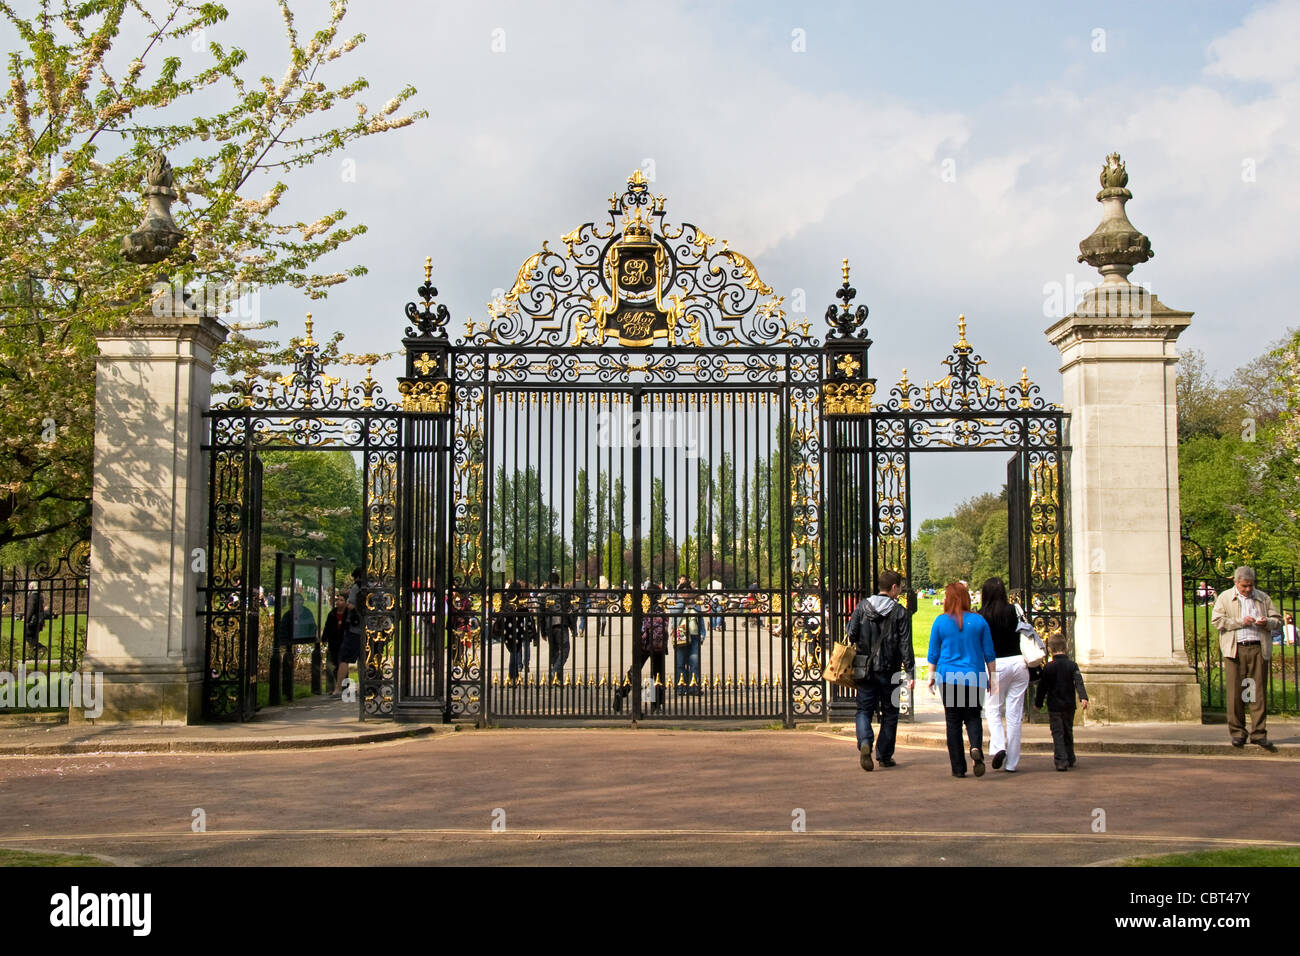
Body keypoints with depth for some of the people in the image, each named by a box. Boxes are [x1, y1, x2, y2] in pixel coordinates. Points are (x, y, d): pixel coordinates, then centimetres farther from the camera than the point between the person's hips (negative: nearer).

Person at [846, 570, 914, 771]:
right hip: (889, 670, -2)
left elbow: (850, 636, 0)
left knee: (864, 710, 7)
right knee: (889, 713, 12)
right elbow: (905, 645, -7)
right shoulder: (900, 612, -5)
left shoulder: (862, 606, 2)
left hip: (865, 670, 2)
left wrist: (848, 664, 10)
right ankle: (884, 756, 15)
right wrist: (910, 672, -5)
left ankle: (865, 743, -19)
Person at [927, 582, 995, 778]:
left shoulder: (940, 621, -3)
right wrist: (991, 677, 13)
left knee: (953, 722, 6)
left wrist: (932, 677, 13)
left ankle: (958, 767, 5)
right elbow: (989, 653, 4)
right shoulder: (979, 621, -1)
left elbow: (933, 654, 2)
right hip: (974, 677, 1)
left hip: (949, 677, -1)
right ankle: (976, 748, -18)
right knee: (973, 717, 11)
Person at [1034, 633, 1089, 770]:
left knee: (1057, 733, -2)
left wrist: (1038, 702, 14)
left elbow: (1042, 687, 2)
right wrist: (1083, 697, -22)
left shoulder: (1048, 667, -4)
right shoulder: (1072, 665, -1)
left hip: (1054, 706, -2)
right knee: (1068, 732, 18)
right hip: (1069, 706, 2)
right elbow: (1079, 682, -14)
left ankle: (1061, 760, -15)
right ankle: (1070, 759, 27)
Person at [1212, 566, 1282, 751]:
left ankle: (1259, 733, 3)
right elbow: (1216, 621, -1)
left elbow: (1278, 621, 18)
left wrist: (1267, 623, -4)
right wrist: (1241, 622, -10)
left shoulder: (1263, 598, 16)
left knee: (1259, 693, -1)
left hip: (1259, 649, 2)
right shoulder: (1224, 598, 9)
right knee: (1235, 693, -3)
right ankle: (1237, 732, 5)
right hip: (1235, 650, -2)